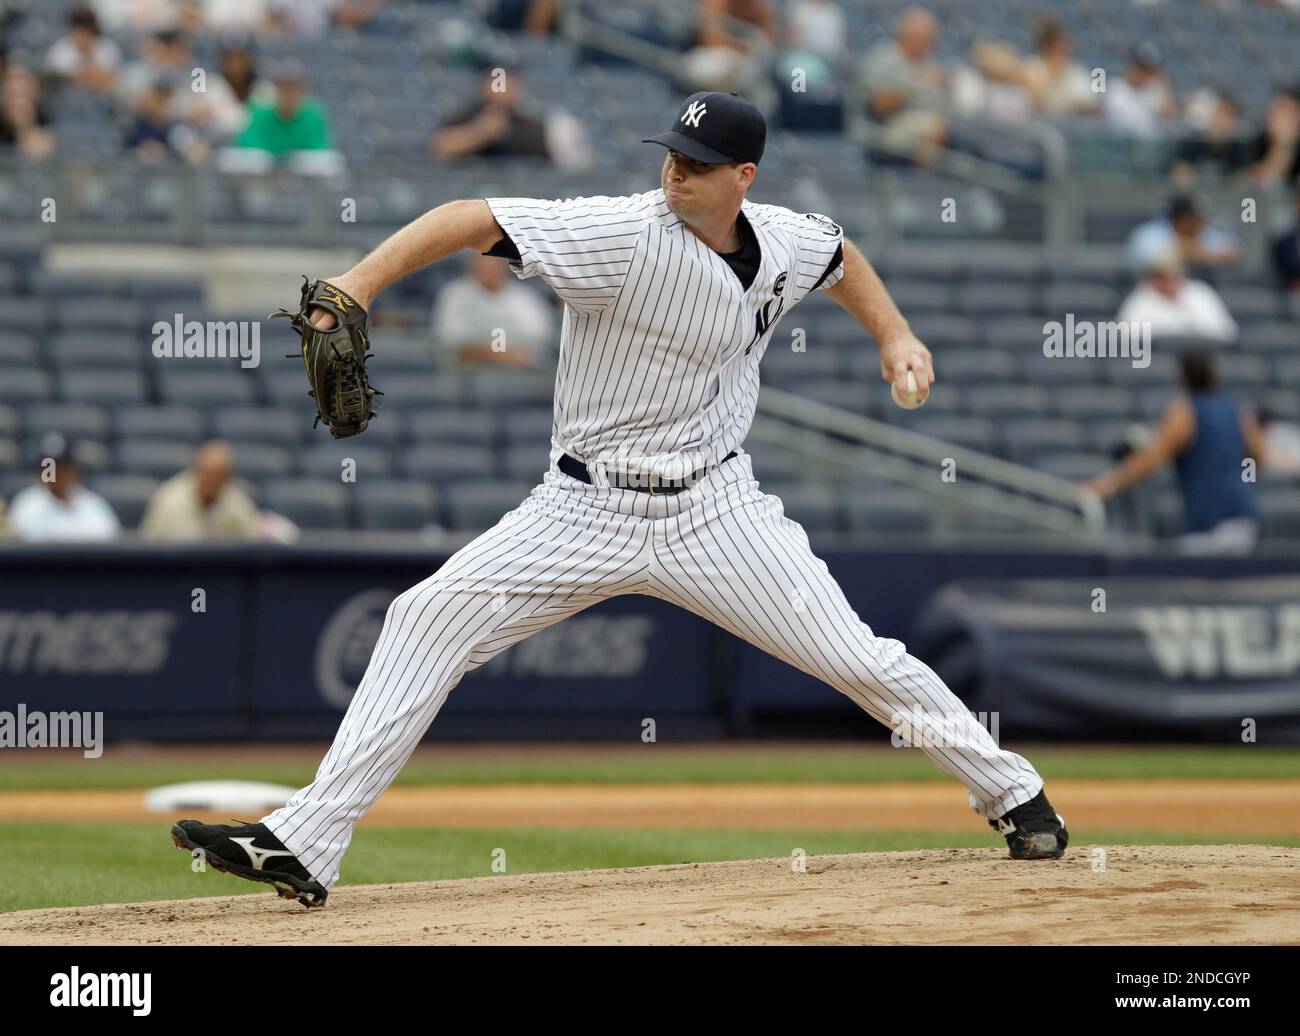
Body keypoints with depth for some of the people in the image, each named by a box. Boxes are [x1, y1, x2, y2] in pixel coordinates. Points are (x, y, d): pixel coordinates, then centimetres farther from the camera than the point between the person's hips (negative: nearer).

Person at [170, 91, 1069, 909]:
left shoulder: (788, 246, -3)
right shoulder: (624, 234, -19)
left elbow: (844, 260, 24)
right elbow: (471, 221, -28)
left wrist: (894, 335, 10)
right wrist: (349, 292, -38)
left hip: (715, 510, 2)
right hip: (586, 511, -2)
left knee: (857, 658, -2)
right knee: (430, 619, -15)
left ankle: (1014, 793, 22)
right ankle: (305, 847, -15)